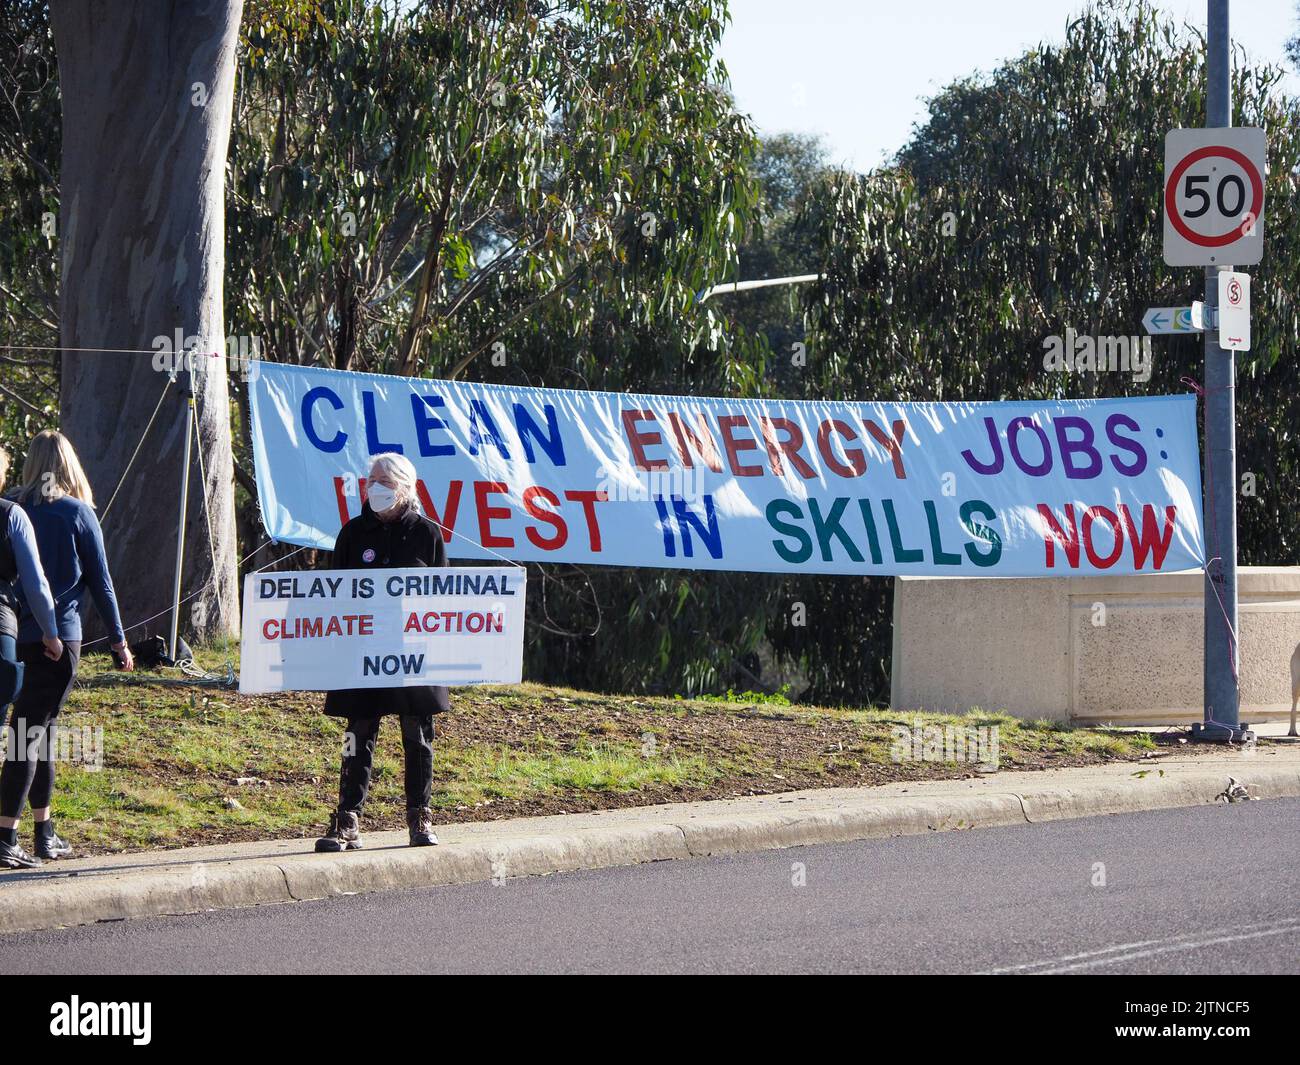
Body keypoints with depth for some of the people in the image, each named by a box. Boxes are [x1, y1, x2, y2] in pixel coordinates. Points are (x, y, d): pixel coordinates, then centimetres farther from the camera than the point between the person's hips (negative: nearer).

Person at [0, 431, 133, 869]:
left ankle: (45, 833, 21)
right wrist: (118, 639, 6)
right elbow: (100, 581, -2)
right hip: (60, 637, -4)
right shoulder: (78, 513, -5)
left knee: (41, 730, 16)